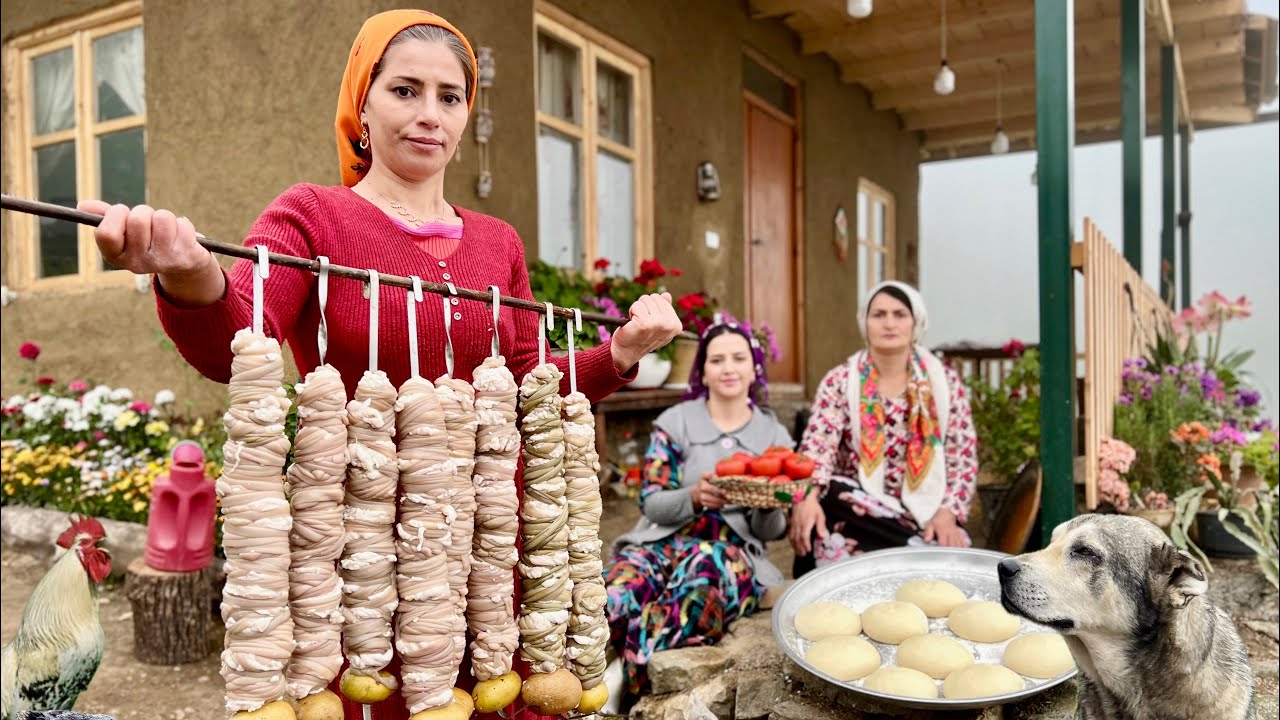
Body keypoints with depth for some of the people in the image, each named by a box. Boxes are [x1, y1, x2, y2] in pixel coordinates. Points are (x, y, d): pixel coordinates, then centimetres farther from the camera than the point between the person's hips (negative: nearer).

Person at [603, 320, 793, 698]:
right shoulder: (674, 422, 6)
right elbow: (651, 503, 1)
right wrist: (694, 497, -20)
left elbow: (770, 530, 8)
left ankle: (629, 681, -27)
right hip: (665, 539, -1)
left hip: (732, 549, 1)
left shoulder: (774, 435, 10)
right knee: (617, 596, -39)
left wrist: (769, 507, -16)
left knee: (708, 571, -40)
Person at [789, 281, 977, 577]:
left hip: (926, 515, 1)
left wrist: (947, 513, -13)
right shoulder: (839, 381, 1)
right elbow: (817, 446, -12)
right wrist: (807, 497, -33)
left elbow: (963, 457, 4)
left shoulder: (945, 381, 5)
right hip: (857, 513, -1)